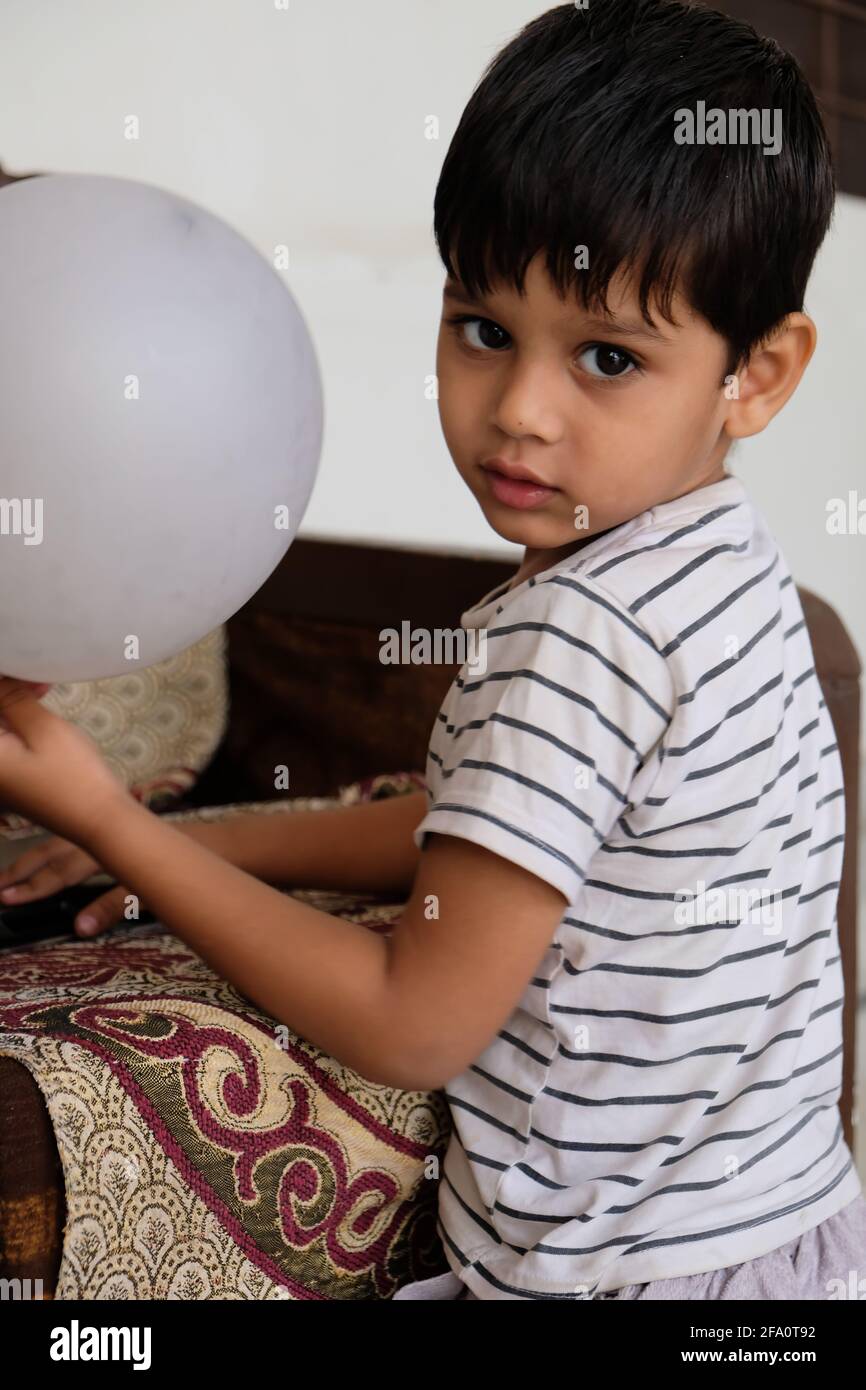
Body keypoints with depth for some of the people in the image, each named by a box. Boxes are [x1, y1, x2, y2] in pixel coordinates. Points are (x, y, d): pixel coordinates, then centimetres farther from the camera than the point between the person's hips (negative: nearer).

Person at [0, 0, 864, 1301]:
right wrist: (207, 844, 10)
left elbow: (414, 1029, -22)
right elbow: (478, 825, 13)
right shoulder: (718, 559, 3)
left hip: (620, 1265, -8)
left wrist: (108, 822, -18)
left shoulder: (576, 635, -27)